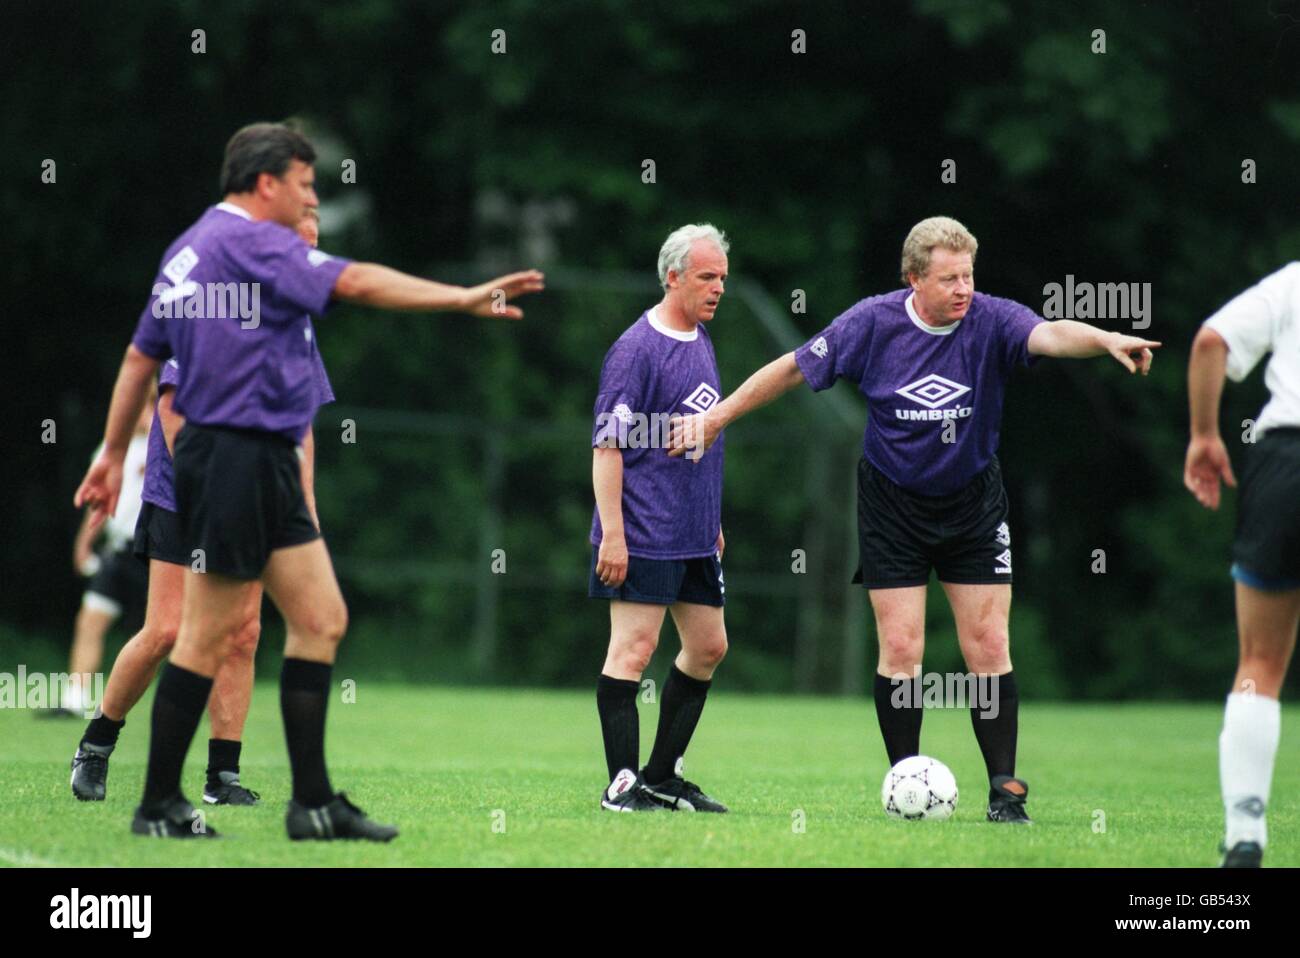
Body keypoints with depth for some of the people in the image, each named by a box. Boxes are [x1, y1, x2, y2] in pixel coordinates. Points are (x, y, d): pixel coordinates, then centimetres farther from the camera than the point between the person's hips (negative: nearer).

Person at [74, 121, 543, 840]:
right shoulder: (247, 242, -12)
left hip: (264, 464, 10)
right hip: (237, 456, -10)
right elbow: (356, 283, -21)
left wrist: (113, 453, 27)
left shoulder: (190, 249, 17)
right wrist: (463, 299, -21)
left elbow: (141, 355, 22)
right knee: (210, 634, -5)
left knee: (320, 619, 6)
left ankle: (313, 802, 6)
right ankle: (159, 807, 1)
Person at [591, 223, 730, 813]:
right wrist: (612, 534, -21)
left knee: (708, 648, 12)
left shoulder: (701, 339, 14)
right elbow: (607, 445, -16)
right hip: (643, 536, -9)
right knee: (634, 649, -8)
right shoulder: (637, 348, -13)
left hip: (696, 535, 9)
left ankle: (661, 776, 21)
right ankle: (622, 786, -6)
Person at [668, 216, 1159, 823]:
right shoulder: (873, 323, -13)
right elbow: (794, 368, -3)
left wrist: (1105, 339, -56)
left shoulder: (990, 321, -16)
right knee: (900, 650, -4)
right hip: (892, 505, 0)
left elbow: (1048, 334, -35)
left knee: (989, 648, -3)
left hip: (973, 504, 0)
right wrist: (718, 416, 1)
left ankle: (1005, 789, 1)